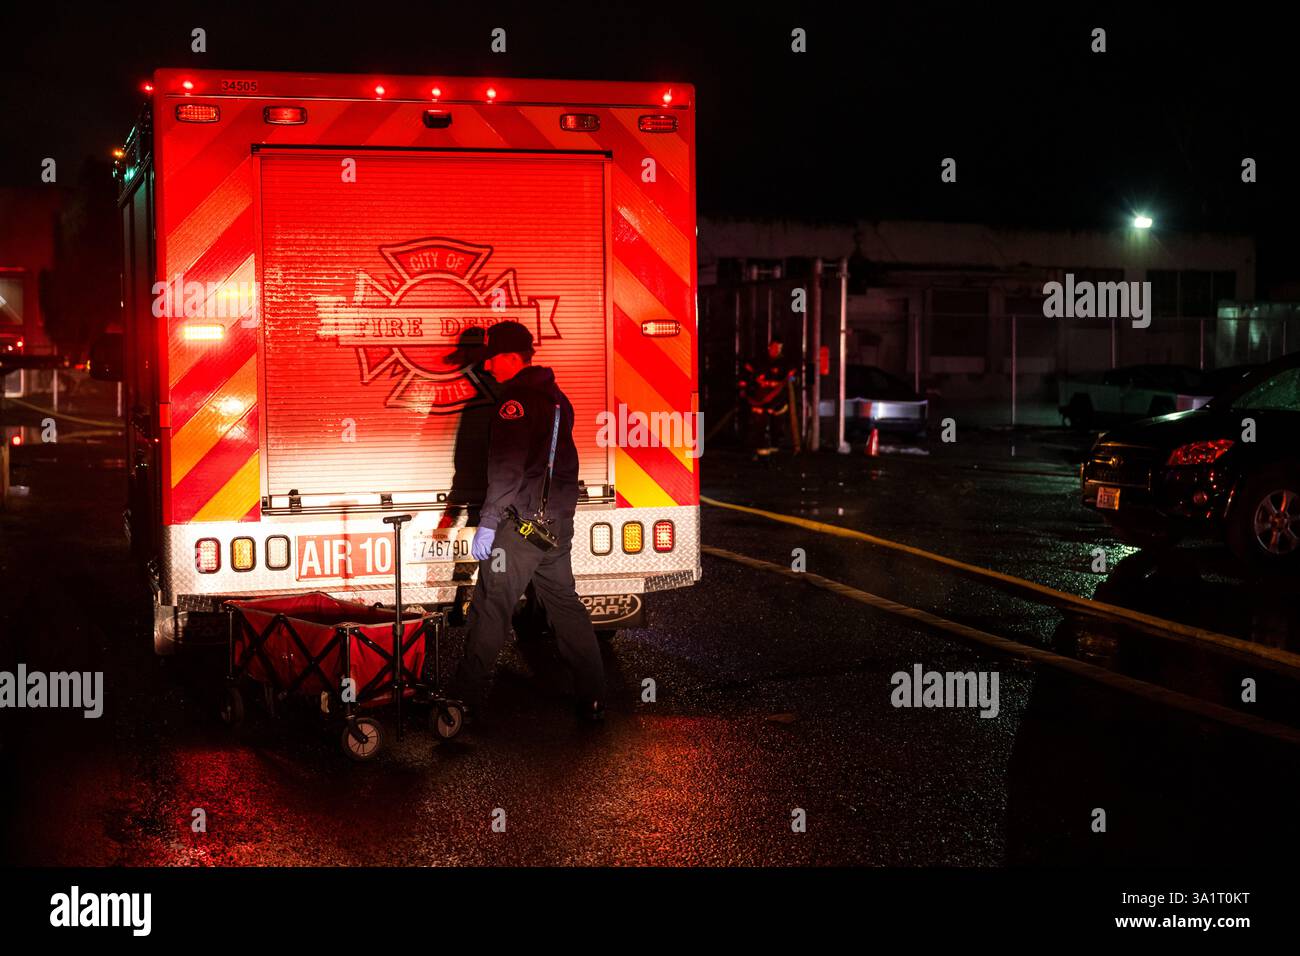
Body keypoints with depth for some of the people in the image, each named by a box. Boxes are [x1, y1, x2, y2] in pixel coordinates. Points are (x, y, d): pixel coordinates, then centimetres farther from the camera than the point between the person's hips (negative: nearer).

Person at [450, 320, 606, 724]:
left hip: (521, 523, -9)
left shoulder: (516, 400, -14)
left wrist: (488, 523, -20)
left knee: (492, 606, -3)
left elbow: (507, 467, -21)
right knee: (565, 603, 12)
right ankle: (593, 699, 13)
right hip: (559, 519, 9)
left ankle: (465, 698, 2)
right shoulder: (556, 396, 15)